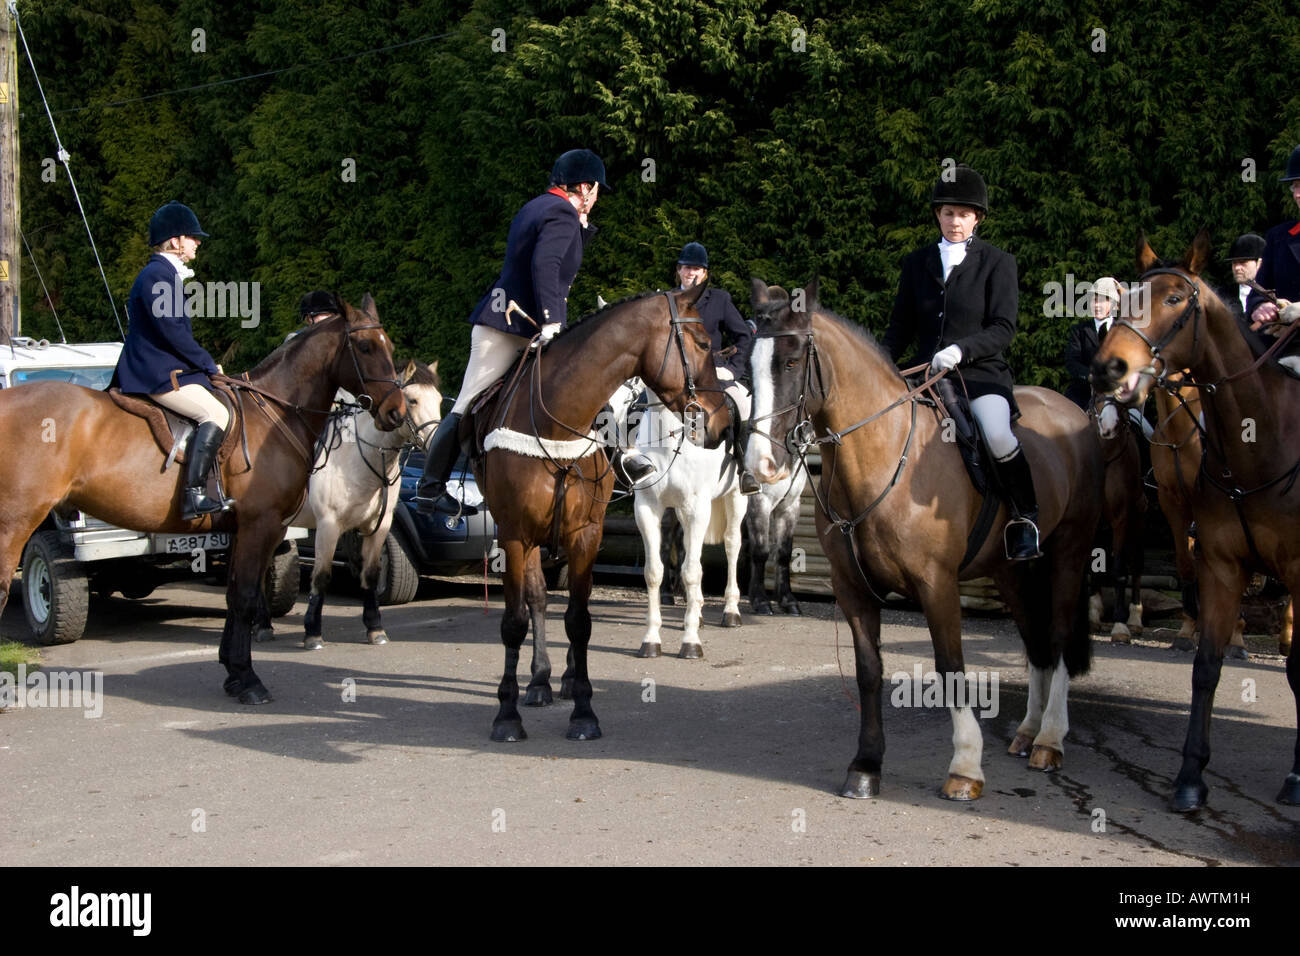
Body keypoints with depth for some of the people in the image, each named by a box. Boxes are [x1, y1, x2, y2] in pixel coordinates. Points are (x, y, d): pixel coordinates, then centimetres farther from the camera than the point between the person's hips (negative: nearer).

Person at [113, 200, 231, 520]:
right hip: (159, 374, -11)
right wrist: (208, 364, -12)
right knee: (216, 413, -24)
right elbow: (170, 330, -19)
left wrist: (203, 365, 15)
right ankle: (194, 495, -31)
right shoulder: (157, 274, -12)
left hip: (159, 370, 11)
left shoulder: (166, 273, 21)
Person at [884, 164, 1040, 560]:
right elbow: (901, 327, 15)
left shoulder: (998, 263, 2)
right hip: (927, 376, 5)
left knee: (998, 437, -31)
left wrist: (960, 350, -23)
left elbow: (1003, 329, -6)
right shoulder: (917, 262, 13)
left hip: (981, 374, -4)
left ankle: (1025, 519, -9)